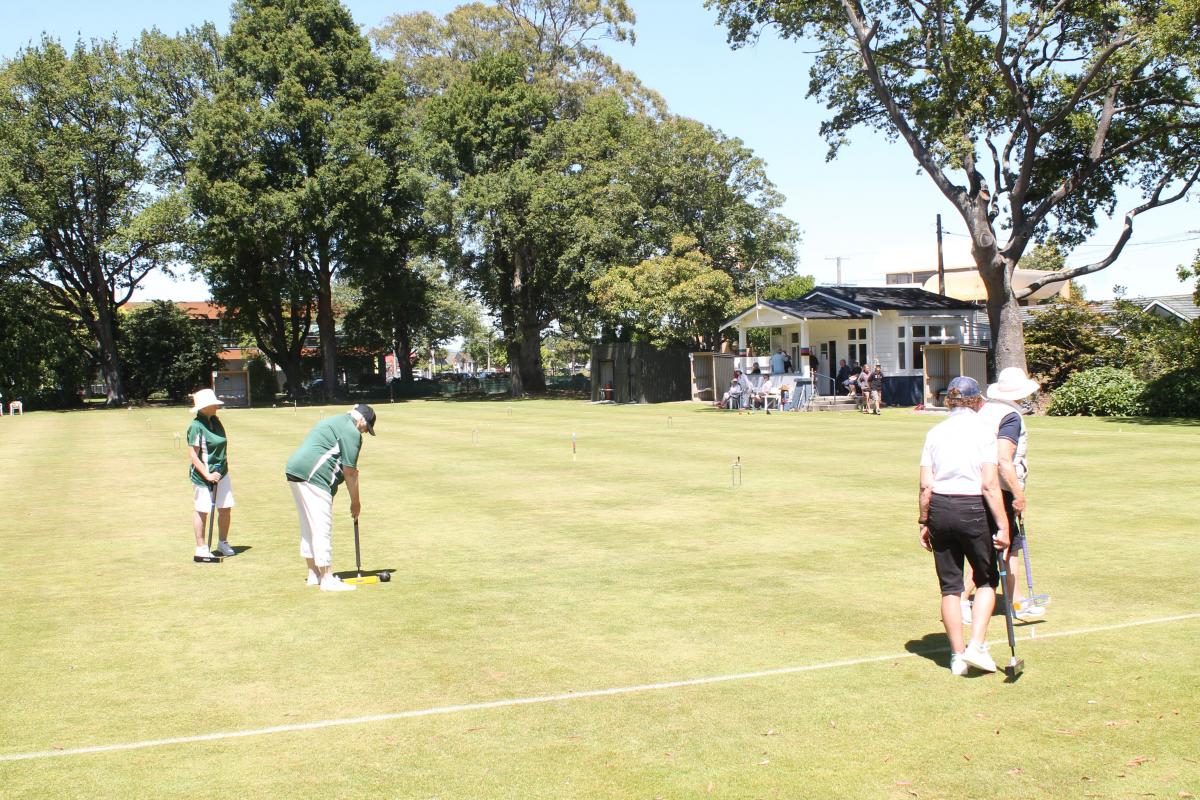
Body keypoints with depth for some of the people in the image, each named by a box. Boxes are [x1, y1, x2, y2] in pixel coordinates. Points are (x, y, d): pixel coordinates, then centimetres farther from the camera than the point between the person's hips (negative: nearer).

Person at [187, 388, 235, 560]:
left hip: (221, 473, 7)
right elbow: (192, 455, -18)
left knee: (226, 508, 10)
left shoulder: (215, 421, 7)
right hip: (202, 476, -7)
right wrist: (207, 475, -20)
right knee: (202, 511, 3)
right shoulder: (196, 426, -16)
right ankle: (201, 547, 14)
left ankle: (223, 543, 25)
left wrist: (224, 465, 9)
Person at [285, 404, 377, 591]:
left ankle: (314, 574, 25)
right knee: (322, 528, -6)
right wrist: (355, 502, 3)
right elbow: (349, 472, -6)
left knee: (309, 527, 17)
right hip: (312, 477, -10)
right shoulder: (351, 431, -6)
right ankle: (327, 580, -3)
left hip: (294, 471, 10)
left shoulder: (334, 421, 25)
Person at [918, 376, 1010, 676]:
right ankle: (977, 645, 3)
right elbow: (990, 485, -12)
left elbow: (926, 485, 2)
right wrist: (1002, 526, -10)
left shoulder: (935, 432, 4)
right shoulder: (983, 430, -6)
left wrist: (924, 522, 10)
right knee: (987, 580, 15)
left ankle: (957, 654, 16)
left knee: (950, 585, 11)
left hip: (939, 508, 3)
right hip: (973, 508, -3)